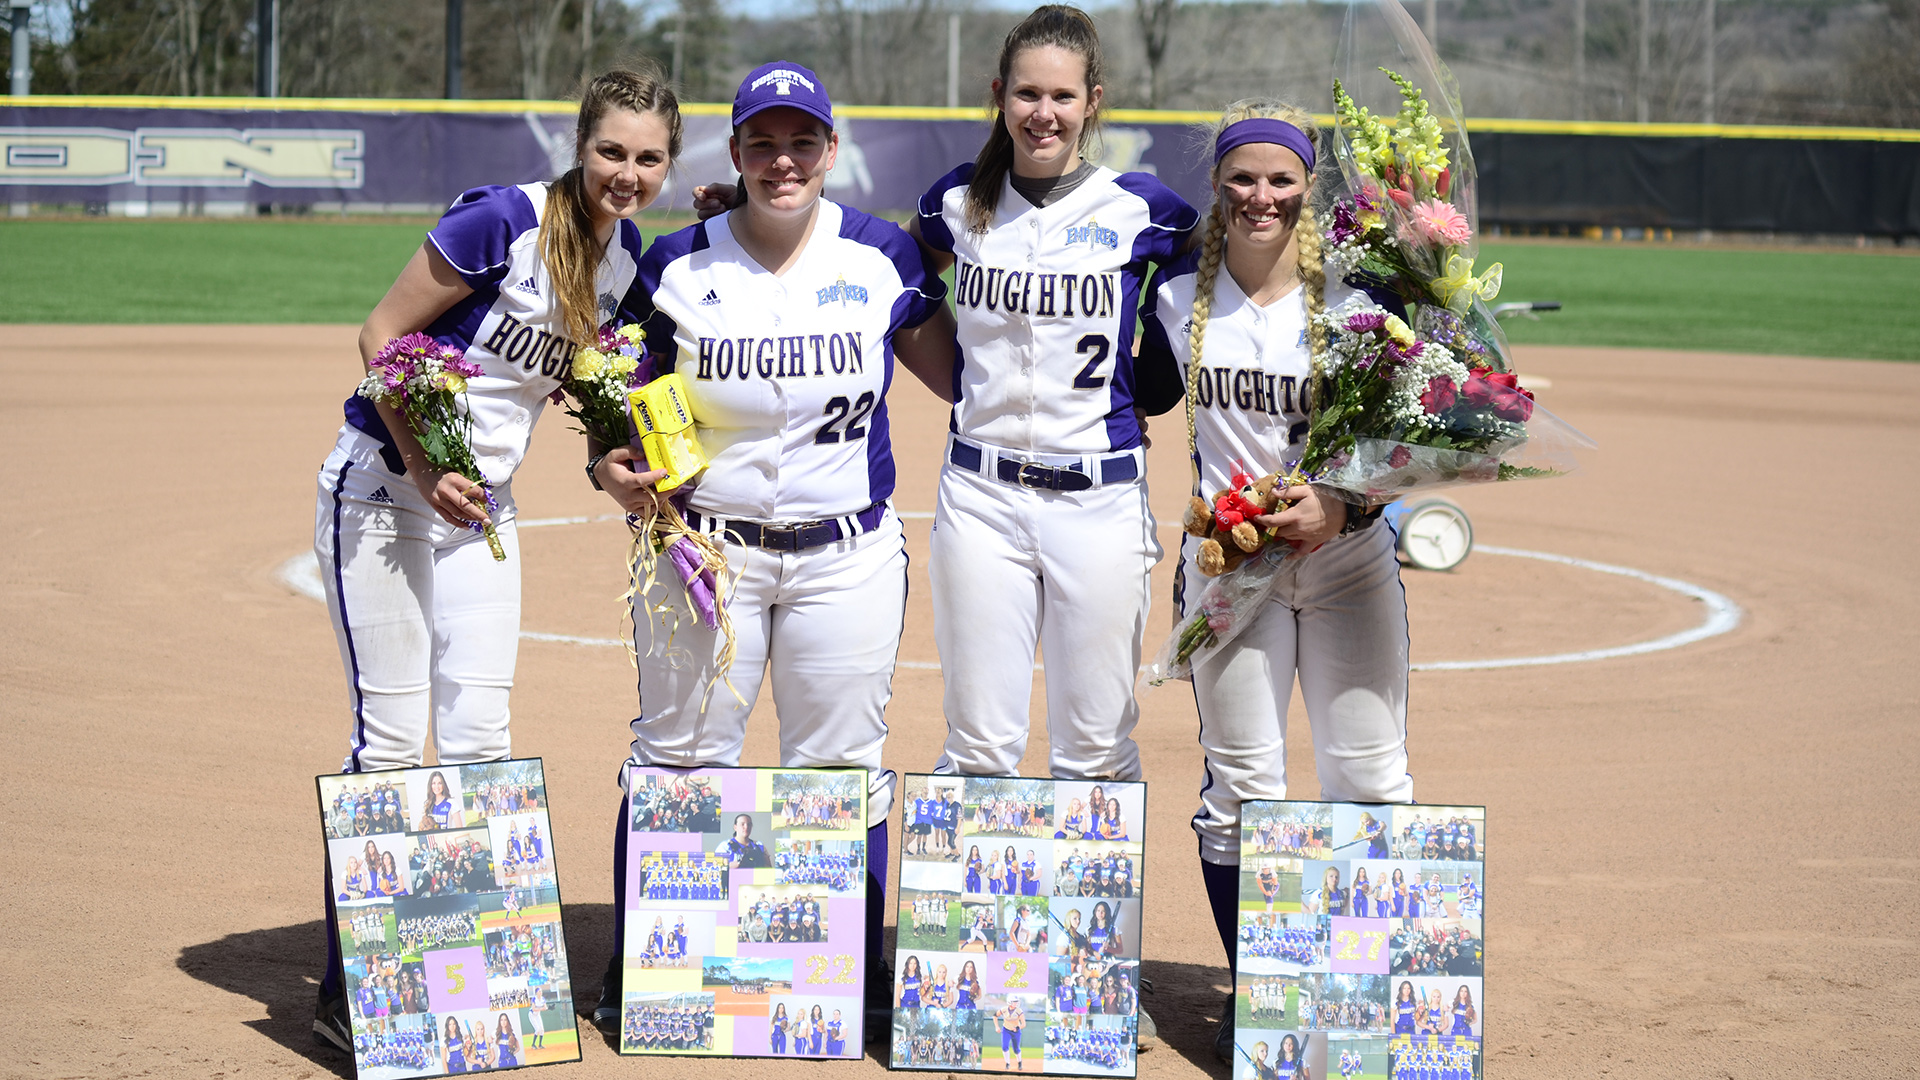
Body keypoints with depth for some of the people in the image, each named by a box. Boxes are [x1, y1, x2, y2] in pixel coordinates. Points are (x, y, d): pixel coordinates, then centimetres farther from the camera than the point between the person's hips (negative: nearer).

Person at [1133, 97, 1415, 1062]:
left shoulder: (1352, 296, -4)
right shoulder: (1179, 300, 2)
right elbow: (1143, 400, 18)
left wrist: (1342, 504, -22)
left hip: (1347, 561, -1)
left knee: (1369, 783, 0)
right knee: (1240, 785, 4)